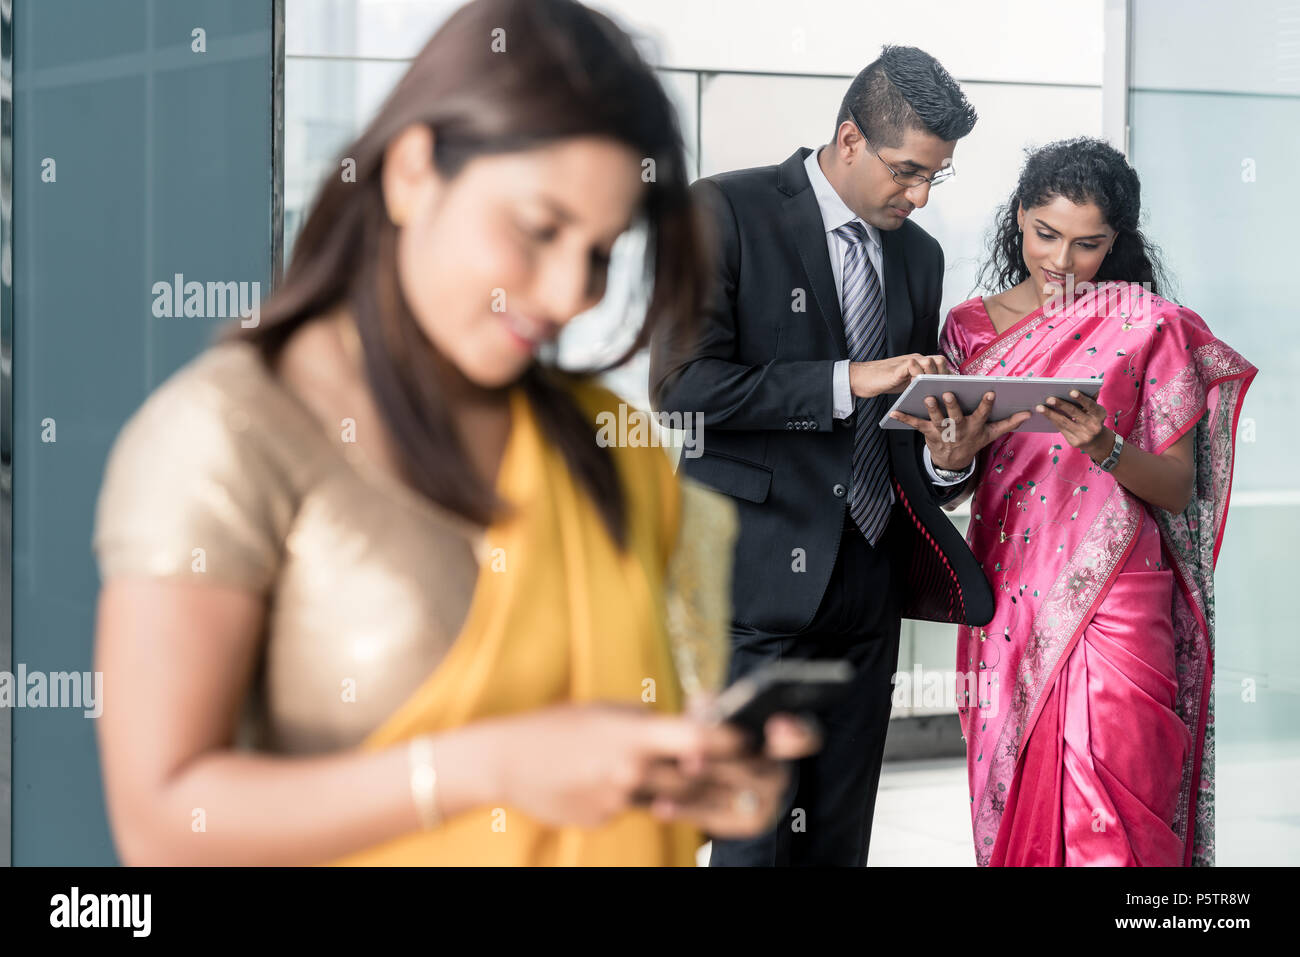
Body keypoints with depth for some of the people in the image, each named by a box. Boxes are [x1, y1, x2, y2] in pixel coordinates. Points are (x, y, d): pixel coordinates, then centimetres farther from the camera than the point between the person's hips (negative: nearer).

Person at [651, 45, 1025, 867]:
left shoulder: (919, 255, 16)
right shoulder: (727, 211, -3)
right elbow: (683, 384, -14)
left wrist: (946, 458, -3)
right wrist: (846, 381, -19)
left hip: (866, 585, 6)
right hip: (760, 577, -6)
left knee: (841, 840, 7)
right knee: (757, 836, -9)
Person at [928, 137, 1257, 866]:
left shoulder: (1148, 326, 1)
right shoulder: (970, 328, 10)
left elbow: (1179, 488, 0)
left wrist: (1105, 448, -20)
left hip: (1114, 607, -3)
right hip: (1007, 605, 3)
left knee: (1104, 820, -10)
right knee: (1013, 806, 6)